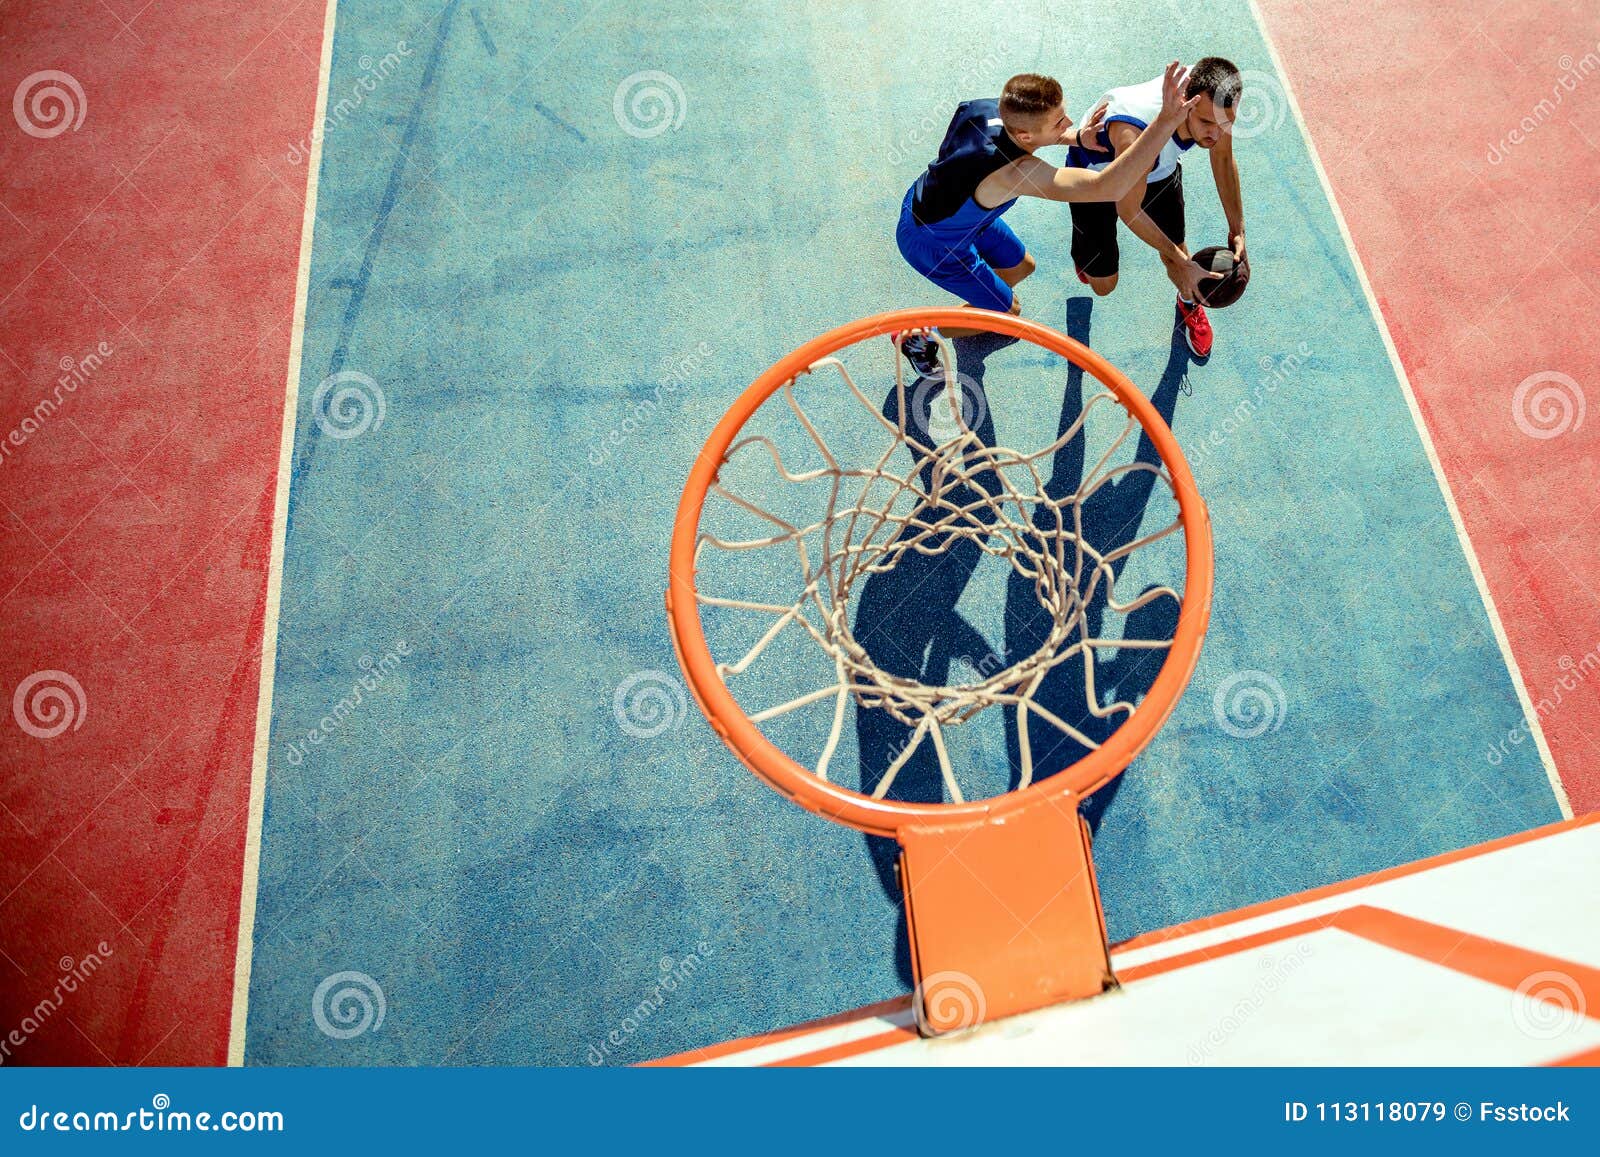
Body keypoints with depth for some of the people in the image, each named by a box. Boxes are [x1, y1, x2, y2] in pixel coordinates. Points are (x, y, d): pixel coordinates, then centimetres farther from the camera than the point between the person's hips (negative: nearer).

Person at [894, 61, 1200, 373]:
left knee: (1021, 265, 25)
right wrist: (1166, 120, -59)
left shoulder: (984, 109, -21)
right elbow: (1106, 188, -54)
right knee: (1008, 309, 16)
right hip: (934, 244, -8)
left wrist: (1074, 137, -13)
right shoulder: (1016, 172, -45)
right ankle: (916, 336, 26)